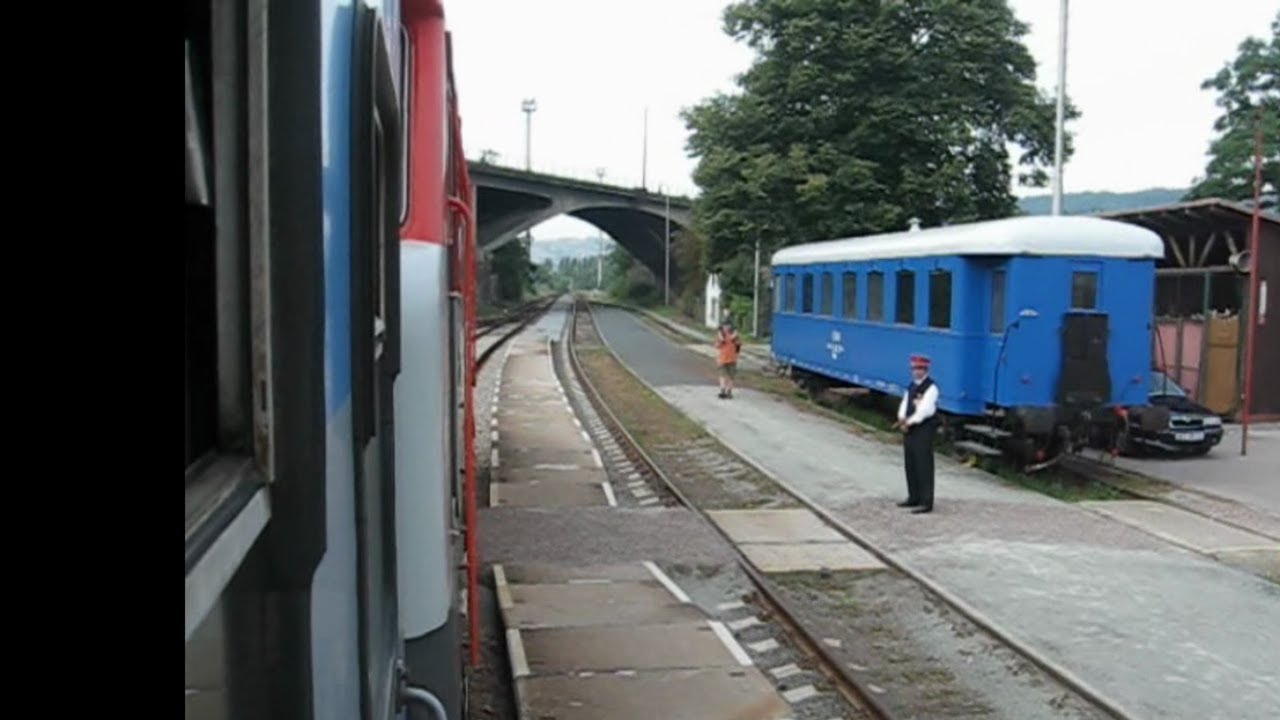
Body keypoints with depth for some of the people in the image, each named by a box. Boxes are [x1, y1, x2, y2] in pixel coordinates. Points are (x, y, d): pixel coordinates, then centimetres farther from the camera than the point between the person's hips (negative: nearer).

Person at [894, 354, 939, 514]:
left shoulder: (931, 387, -12)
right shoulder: (912, 386, 15)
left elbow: (925, 410, -19)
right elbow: (904, 405, 10)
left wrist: (909, 422, -15)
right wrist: (902, 420, -8)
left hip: (924, 430, -8)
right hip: (910, 430, 9)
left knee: (924, 466, -6)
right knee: (910, 465, 14)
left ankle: (926, 502, -2)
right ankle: (914, 498, 26)